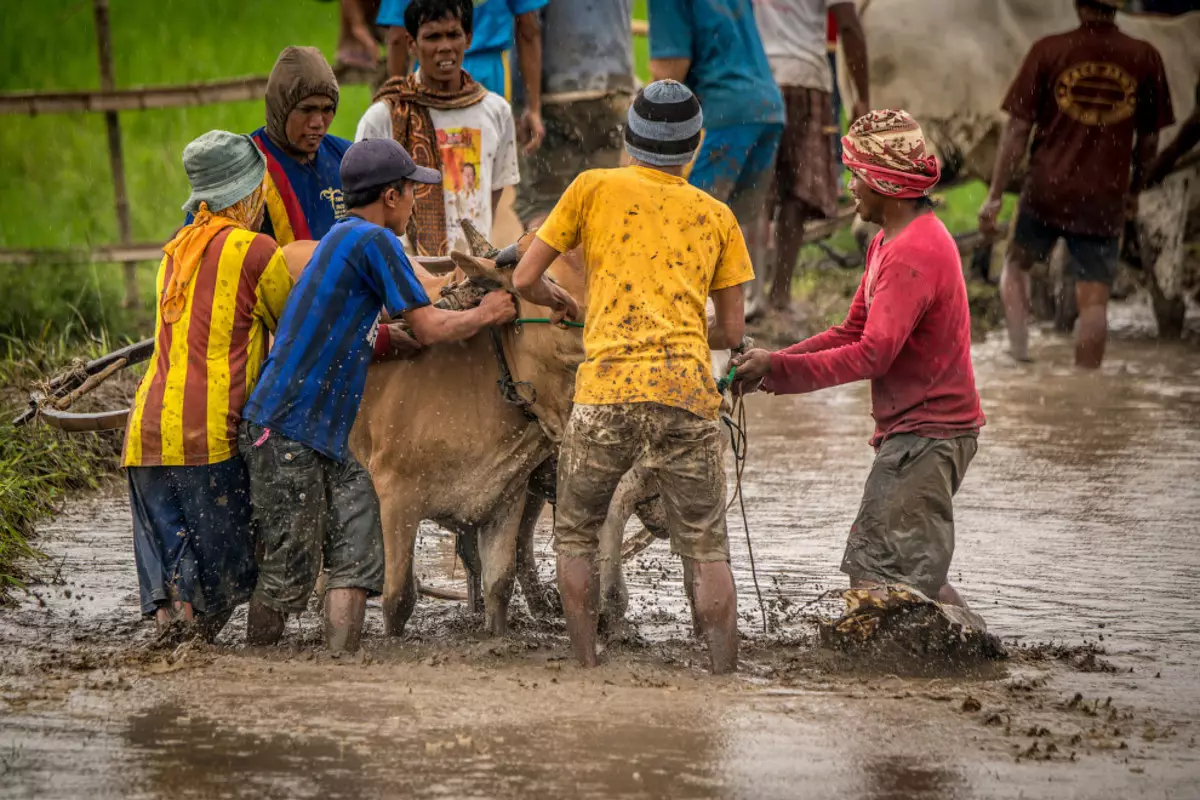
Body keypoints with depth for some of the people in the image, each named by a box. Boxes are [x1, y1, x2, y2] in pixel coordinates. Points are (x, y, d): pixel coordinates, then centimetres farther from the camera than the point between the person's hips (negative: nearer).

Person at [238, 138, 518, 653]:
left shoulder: (341, 238, 20)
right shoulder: (374, 240, -10)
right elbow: (427, 330, -8)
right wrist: (485, 316, 10)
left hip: (326, 436, 10)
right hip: (286, 430, -10)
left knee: (357, 555, 1)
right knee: (289, 568, -4)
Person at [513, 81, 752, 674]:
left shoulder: (594, 188, 10)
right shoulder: (716, 215, 15)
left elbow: (524, 280, 10)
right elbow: (731, 331, 15)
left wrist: (559, 302, 31)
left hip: (607, 390, -1)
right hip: (687, 391, 1)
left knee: (575, 539, 15)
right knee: (705, 547, 8)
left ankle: (587, 669, 11)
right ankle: (724, 671, 3)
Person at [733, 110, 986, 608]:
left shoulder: (913, 253, -20)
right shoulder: (888, 243, 15)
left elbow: (873, 354, -25)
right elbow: (853, 331, 14)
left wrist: (778, 368, -20)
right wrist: (774, 365, 1)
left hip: (927, 435, -11)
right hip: (910, 431, 11)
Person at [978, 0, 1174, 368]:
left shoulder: (1048, 51, -7)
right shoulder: (1145, 59, -3)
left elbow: (1018, 128, -6)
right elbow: (1149, 138, 7)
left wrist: (995, 195, -1)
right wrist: (1134, 190, 23)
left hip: (1046, 190, 0)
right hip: (1104, 200, 0)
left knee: (1016, 264, 22)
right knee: (1094, 301, 5)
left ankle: (1019, 348, 6)